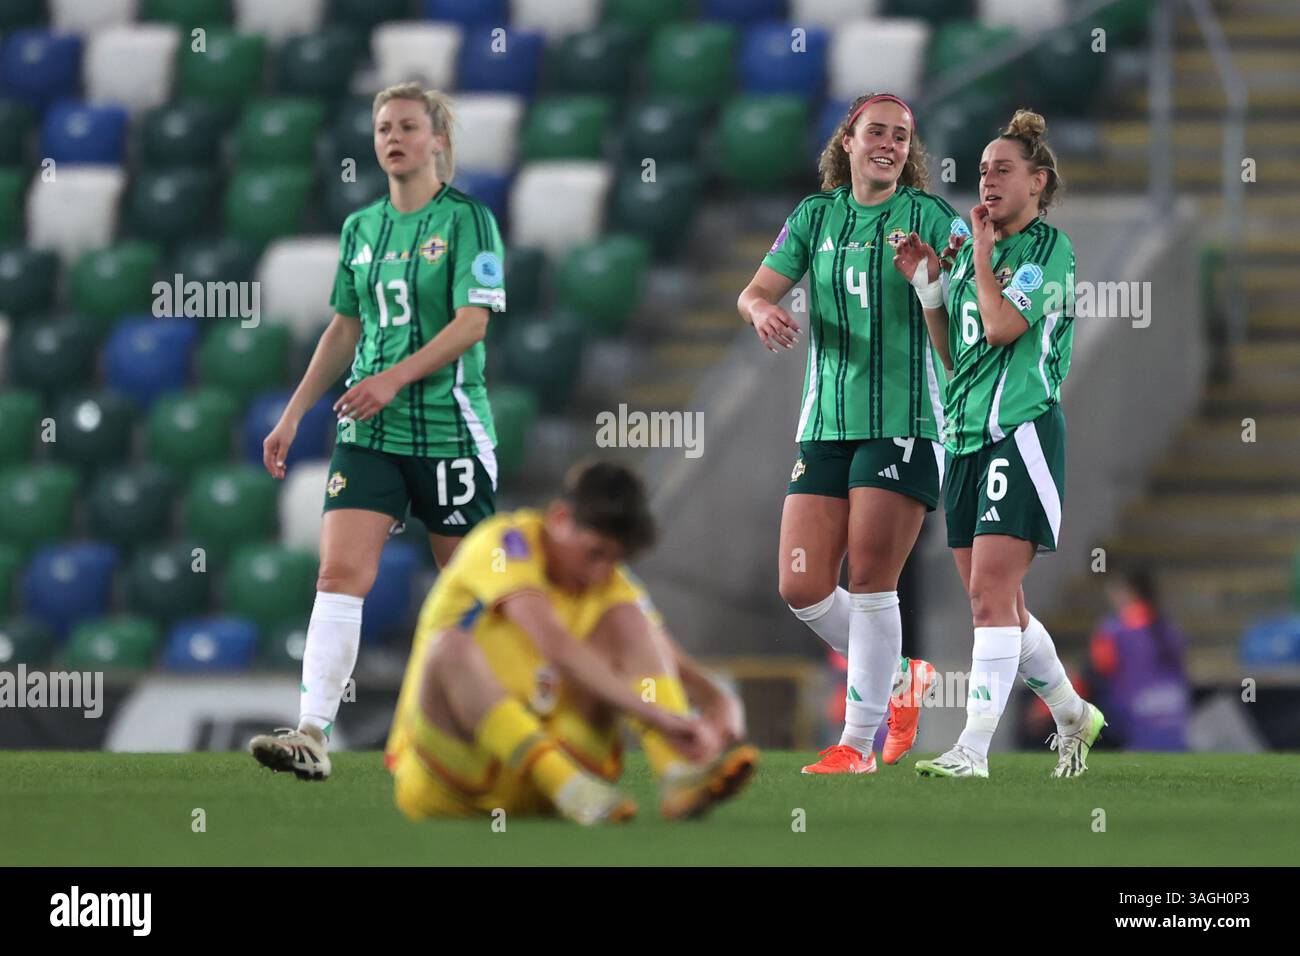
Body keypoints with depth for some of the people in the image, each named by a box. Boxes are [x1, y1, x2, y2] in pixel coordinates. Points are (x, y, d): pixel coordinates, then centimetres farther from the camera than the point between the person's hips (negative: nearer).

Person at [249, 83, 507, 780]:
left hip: (449, 428, -4)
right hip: (369, 431, 4)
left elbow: (471, 323, -14)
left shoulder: (467, 220, -5)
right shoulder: (361, 227, 12)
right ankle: (312, 735, -19)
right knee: (340, 572, -11)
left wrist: (395, 377, -24)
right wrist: (293, 415, 16)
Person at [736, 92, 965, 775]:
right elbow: (755, 290, 10)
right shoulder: (816, 216, 12)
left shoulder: (929, 217, 1)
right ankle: (899, 678, 23)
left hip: (903, 419, -5)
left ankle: (859, 741, -2)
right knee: (801, 588, -1)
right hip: (826, 423, 5)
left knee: (869, 579, -10)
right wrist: (763, 310, -14)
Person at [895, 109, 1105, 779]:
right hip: (966, 435, 8)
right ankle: (1072, 715, 28)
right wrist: (926, 284, 10)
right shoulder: (971, 252, 17)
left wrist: (983, 251, -7)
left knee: (991, 593, -15)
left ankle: (974, 748, -19)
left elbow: (1003, 326, -19)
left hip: (1022, 431, -8)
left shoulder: (1049, 247, -6)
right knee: (994, 601, 10)